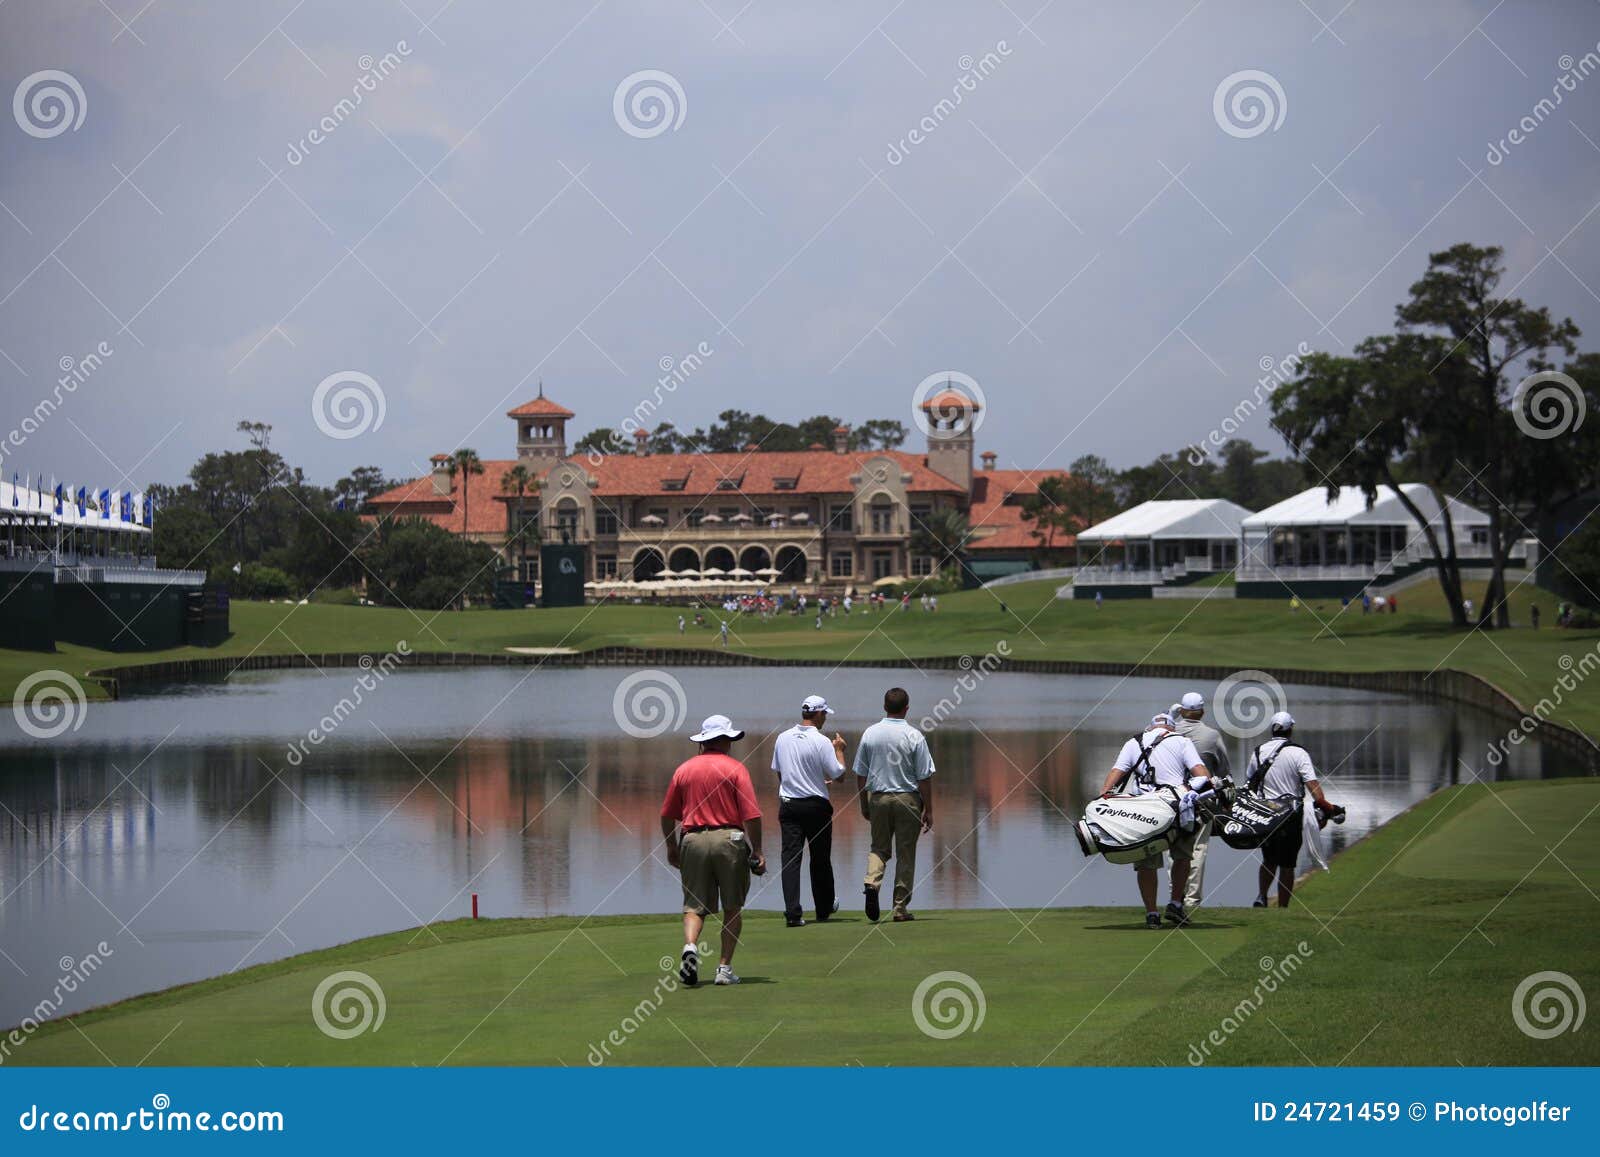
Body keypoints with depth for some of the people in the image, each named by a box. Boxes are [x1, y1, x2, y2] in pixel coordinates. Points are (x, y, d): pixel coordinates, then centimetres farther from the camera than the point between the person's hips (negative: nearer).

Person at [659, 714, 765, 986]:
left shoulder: (684, 769, 10)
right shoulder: (735, 768, 0)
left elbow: (667, 814, 13)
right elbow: (751, 815, -8)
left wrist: (671, 847, 26)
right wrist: (757, 851, -3)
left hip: (693, 840, 2)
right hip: (729, 839, -2)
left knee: (694, 905, 4)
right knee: (733, 908, 9)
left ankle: (690, 946, -24)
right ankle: (725, 968, 5)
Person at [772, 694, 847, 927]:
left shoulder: (783, 738, 5)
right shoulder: (821, 742, -12)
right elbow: (839, 774, -11)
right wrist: (839, 750, 6)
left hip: (787, 805, 3)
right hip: (815, 805, -3)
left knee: (790, 858, -3)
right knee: (820, 859, 12)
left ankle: (793, 912, -15)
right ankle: (824, 908, 25)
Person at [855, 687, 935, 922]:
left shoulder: (870, 734, 1)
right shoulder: (914, 736, -9)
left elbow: (860, 774, 7)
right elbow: (925, 778, -8)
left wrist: (864, 804, 18)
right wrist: (929, 810, -1)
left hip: (878, 798, 3)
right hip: (908, 799, -3)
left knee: (879, 848, 16)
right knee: (906, 854, 6)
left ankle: (872, 882, -12)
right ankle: (901, 907, 6)